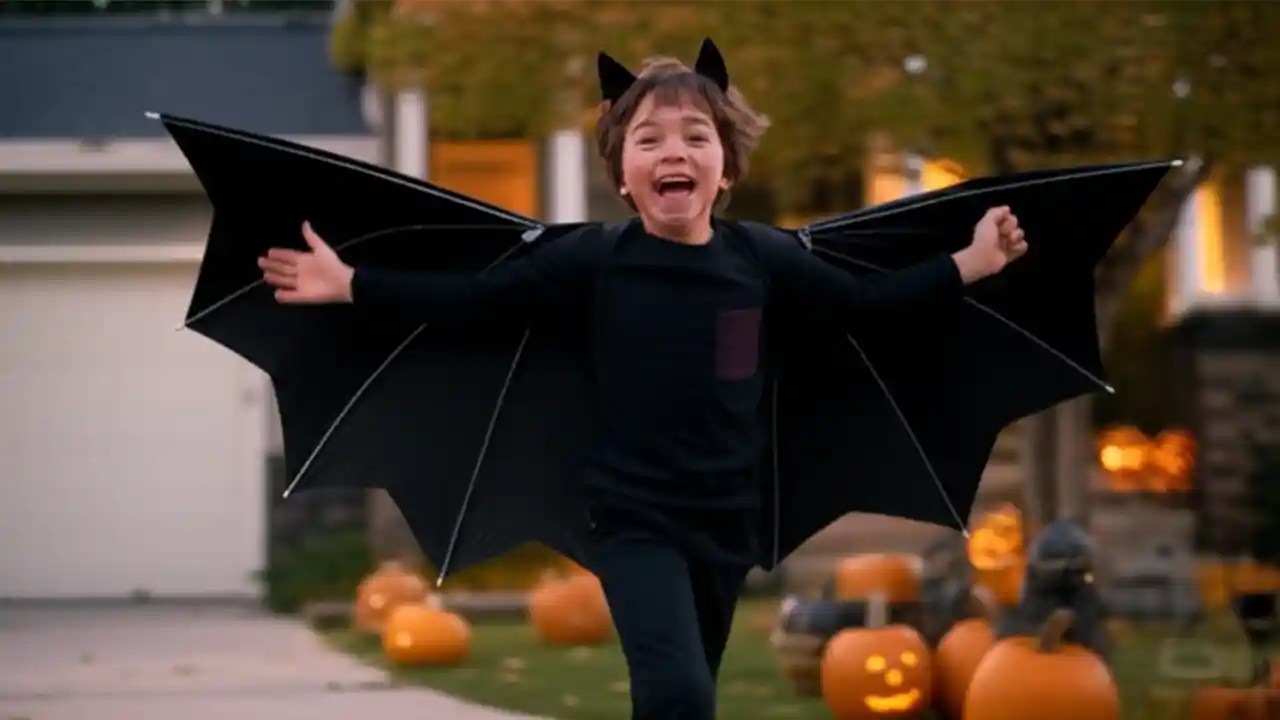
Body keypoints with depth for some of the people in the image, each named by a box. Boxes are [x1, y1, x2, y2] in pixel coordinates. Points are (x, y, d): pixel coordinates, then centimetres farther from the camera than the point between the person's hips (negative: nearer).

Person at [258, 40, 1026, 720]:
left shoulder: (762, 258, -2)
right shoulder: (595, 259, -9)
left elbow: (865, 298, 8)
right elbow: (470, 295, -7)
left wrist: (971, 263, 3)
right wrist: (349, 285, -11)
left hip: (728, 517, 4)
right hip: (637, 516, -4)